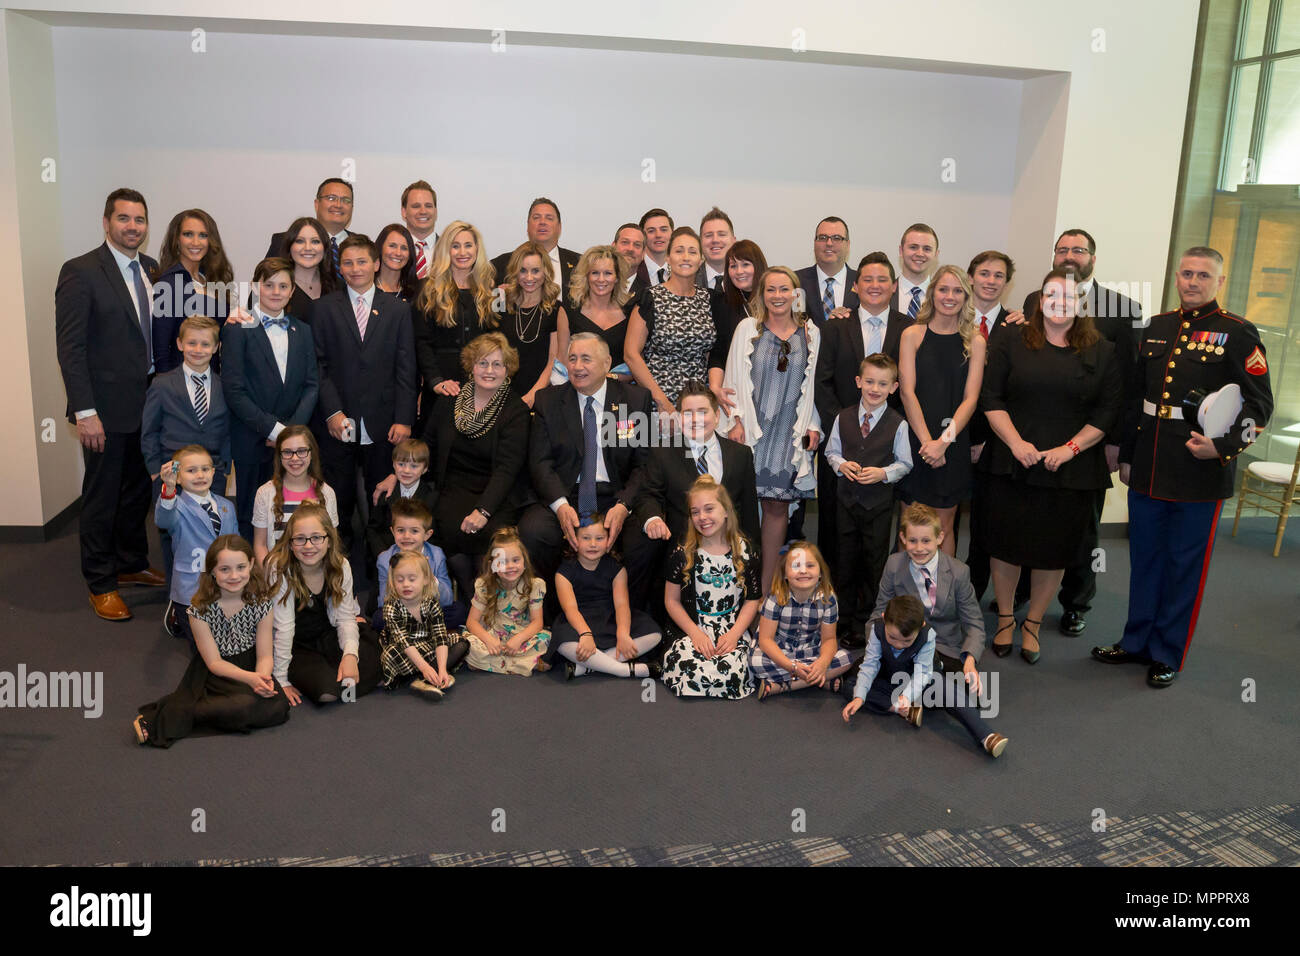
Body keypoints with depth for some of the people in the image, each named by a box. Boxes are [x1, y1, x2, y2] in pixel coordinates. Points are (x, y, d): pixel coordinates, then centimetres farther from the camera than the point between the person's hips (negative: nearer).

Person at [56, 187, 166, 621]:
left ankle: (132, 564, 34)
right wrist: (84, 411, -18)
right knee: (101, 497, 6)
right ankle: (100, 583, 19)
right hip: (107, 407, -6)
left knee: (138, 490, 18)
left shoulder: (152, 269, 8)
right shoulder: (80, 272, -11)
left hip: (149, 403, 6)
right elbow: (70, 348, -14)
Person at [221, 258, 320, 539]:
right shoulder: (237, 329, -1)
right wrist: (273, 429, -13)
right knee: (251, 516, 3)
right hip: (253, 440, -3)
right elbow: (234, 390, -8)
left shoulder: (303, 331, 13)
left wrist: (292, 429, -6)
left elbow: (312, 384, 8)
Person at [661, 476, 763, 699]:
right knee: (693, 675, -28)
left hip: (733, 632, 1)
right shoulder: (683, 554, -1)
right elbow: (671, 601, 1)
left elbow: (752, 599, 6)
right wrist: (696, 633, -11)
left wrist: (734, 634, -8)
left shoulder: (743, 551, 3)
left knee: (729, 674, -27)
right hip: (690, 631, -1)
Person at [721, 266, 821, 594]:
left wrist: (813, 425, 4)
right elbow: (734, 378, 3)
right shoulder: (748, 328, 3)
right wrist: (735, 420, -5)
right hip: (750, 430, -1)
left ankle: (767, 585, 12)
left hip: (790, 433, 1)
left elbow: (814, 382, 11)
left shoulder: (811, 333, 8)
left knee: (777, 506, 3)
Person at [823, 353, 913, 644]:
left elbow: (905, 463, -2)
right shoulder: (843, 418, 0)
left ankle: (863, 623, 19)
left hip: (880, 502, -2)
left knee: (874, 561, 6)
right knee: (845, 558, 11)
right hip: (847, 498, 2)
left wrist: (883, 473, -18)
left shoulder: (898, 424, -8)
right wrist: (841, 464, -10)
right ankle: (845, 618, 26)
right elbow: (831, 451, 10)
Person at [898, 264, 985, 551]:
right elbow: (908, 391, -5)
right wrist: (927, 440, -14)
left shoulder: (975, 342, 6)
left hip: (954, 444, 1)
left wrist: (943, 441, -14)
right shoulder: (912, 335, 2)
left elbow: (971, 398, -1)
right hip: (915, 439, -1)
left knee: (944, 527, 6)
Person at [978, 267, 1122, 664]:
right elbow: (991, 399, -2)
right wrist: (1015, 442, -13)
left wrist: (1070, 447, -10)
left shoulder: (1101, 352, 5)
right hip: (1013, 464, 0)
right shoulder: (1011, 342, 3)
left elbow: (1107, 411, 2)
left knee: (1054, 549, 7)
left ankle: (1033, 623, 24)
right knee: (1007, 541, 5)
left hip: (1070, 469, 1)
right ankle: (1005, 618, 23)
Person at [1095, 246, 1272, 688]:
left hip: (1201, 475, -5)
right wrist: (1126, 456, 13)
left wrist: (1223, 446, -18)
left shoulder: (1239, 333, -4)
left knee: (1186, 566, 6)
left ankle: (1168, 655, 18)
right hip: (1149, 469, 5)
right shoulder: (1157, 328, 10)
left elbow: (1259, 403, -5)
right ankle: (1137, 642, 27)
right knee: (1144, 559, 14)